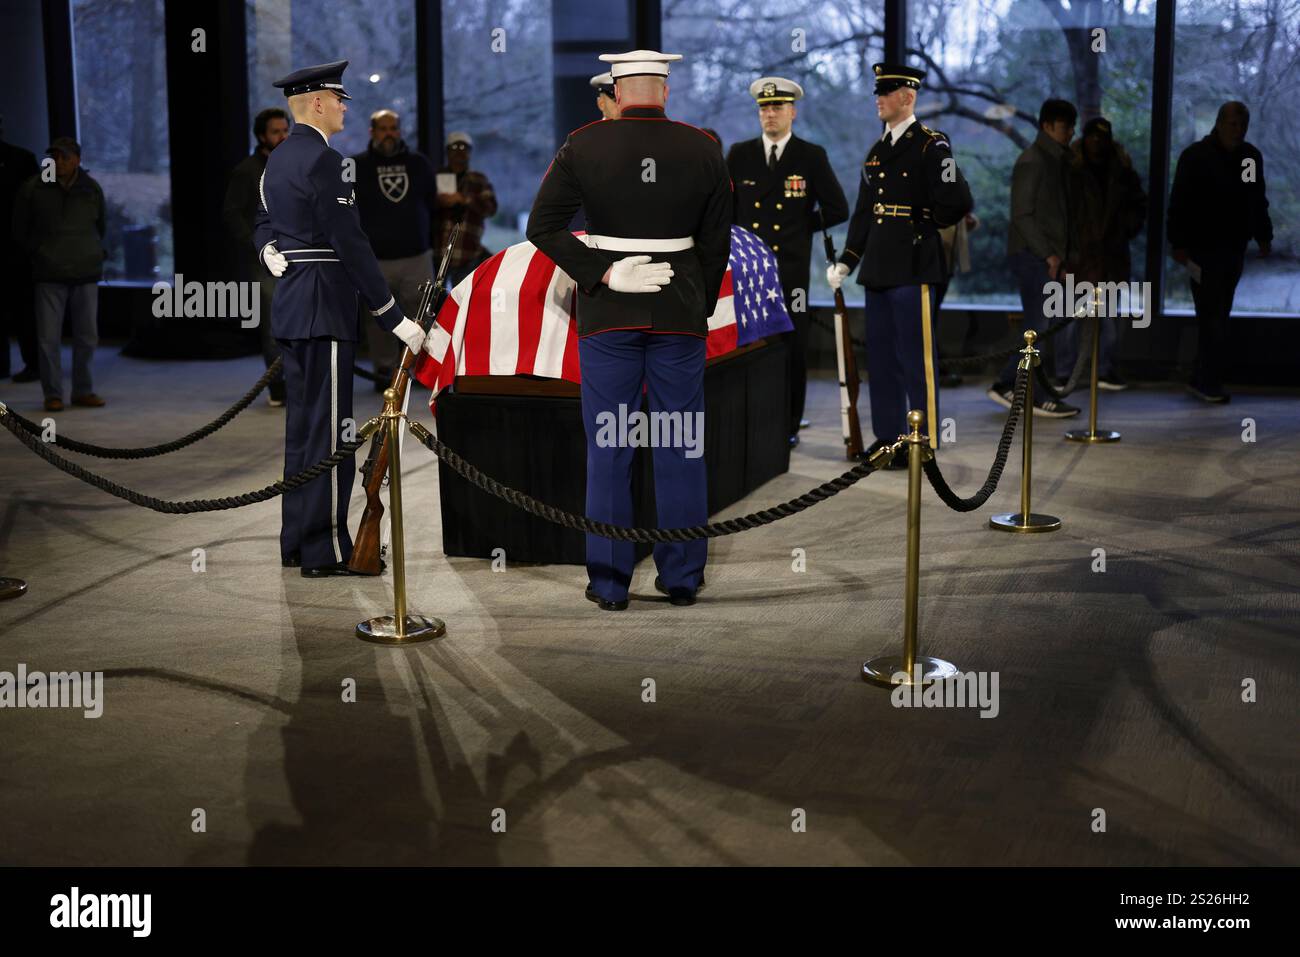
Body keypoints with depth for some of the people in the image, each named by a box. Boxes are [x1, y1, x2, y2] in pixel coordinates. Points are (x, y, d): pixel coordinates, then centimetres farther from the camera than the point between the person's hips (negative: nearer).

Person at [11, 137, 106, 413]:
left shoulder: (92, 190, 4)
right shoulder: (33, 189, -3)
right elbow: (20, 229, 9)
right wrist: (38, 254, 14)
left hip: (86, 274, 2)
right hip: (50, 275, -2)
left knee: (87, 336, 6)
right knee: (48, 337, -2)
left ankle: (83, 391, 18)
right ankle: (53, 395, 7)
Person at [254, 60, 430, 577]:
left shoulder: (278, 158, 15)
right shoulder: (323, 160, -16)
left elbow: (263, 222, 26)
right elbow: (351, 245, -19)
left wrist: (272, 253, 5)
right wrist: (394, 318, -16)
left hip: (290, 305, 10)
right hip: (324, 309, -10)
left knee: (302, 426, 15)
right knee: (328, 430, -4)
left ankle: (296, 541, 23)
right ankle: (324, 551, 1)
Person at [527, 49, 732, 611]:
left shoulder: (583, 146, -3)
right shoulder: (703, 150, 1)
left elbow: (542, 226, -9)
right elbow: (716, 242, 5)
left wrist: (603, 274, -9)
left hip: (607, 313, -1)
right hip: (680, 312, 1)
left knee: (608, 448, 5)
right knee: (680, 447, 9)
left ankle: (609, 583, 8)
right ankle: (682, 579, 15)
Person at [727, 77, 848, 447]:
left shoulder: (812, 157, 3)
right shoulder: (739, 155, 9)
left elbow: (837, 209, 4)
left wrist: (801, 228, 6)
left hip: (791, 268, -2)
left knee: (792, 348, 0)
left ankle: (789, 425, 8)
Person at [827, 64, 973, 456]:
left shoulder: (931, 145, -7)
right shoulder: (877, 150, 16)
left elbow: (957, 203, -14)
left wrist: (921, 227, -2)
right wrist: (846, 261, 12)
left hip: (913, 266, -8)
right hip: (878, 268, 8)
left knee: (917, 358, -4)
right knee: (881, 357, 12)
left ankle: (925, 441, 3)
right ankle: (888, 437, 21)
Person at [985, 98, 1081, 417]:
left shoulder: (1055, 160, 18)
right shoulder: (1032, 161, -10)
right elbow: (1022, 215, -16)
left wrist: (1061, 257, 15)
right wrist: (1048, 254, -19)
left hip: (1046, 257, 9)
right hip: (1032, 255, -9)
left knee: (1039, 328, 9)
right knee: (1039, 327, -8)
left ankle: (1007, 385, 14)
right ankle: (1031, 397, -3)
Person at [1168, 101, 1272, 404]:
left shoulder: (1252, 156, 11)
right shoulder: (1196, 156, -7)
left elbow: (1258, 201, 20)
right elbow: (1179, 204, -10)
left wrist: (1264, 236, 17)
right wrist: (1179, 243, -15)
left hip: (1235, 248, 6)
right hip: (1204, 248, -6)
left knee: (1217, 316, 9)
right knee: (1213, 317, -8)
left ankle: (1204, 379, 14)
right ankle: (1208, 381, -3)